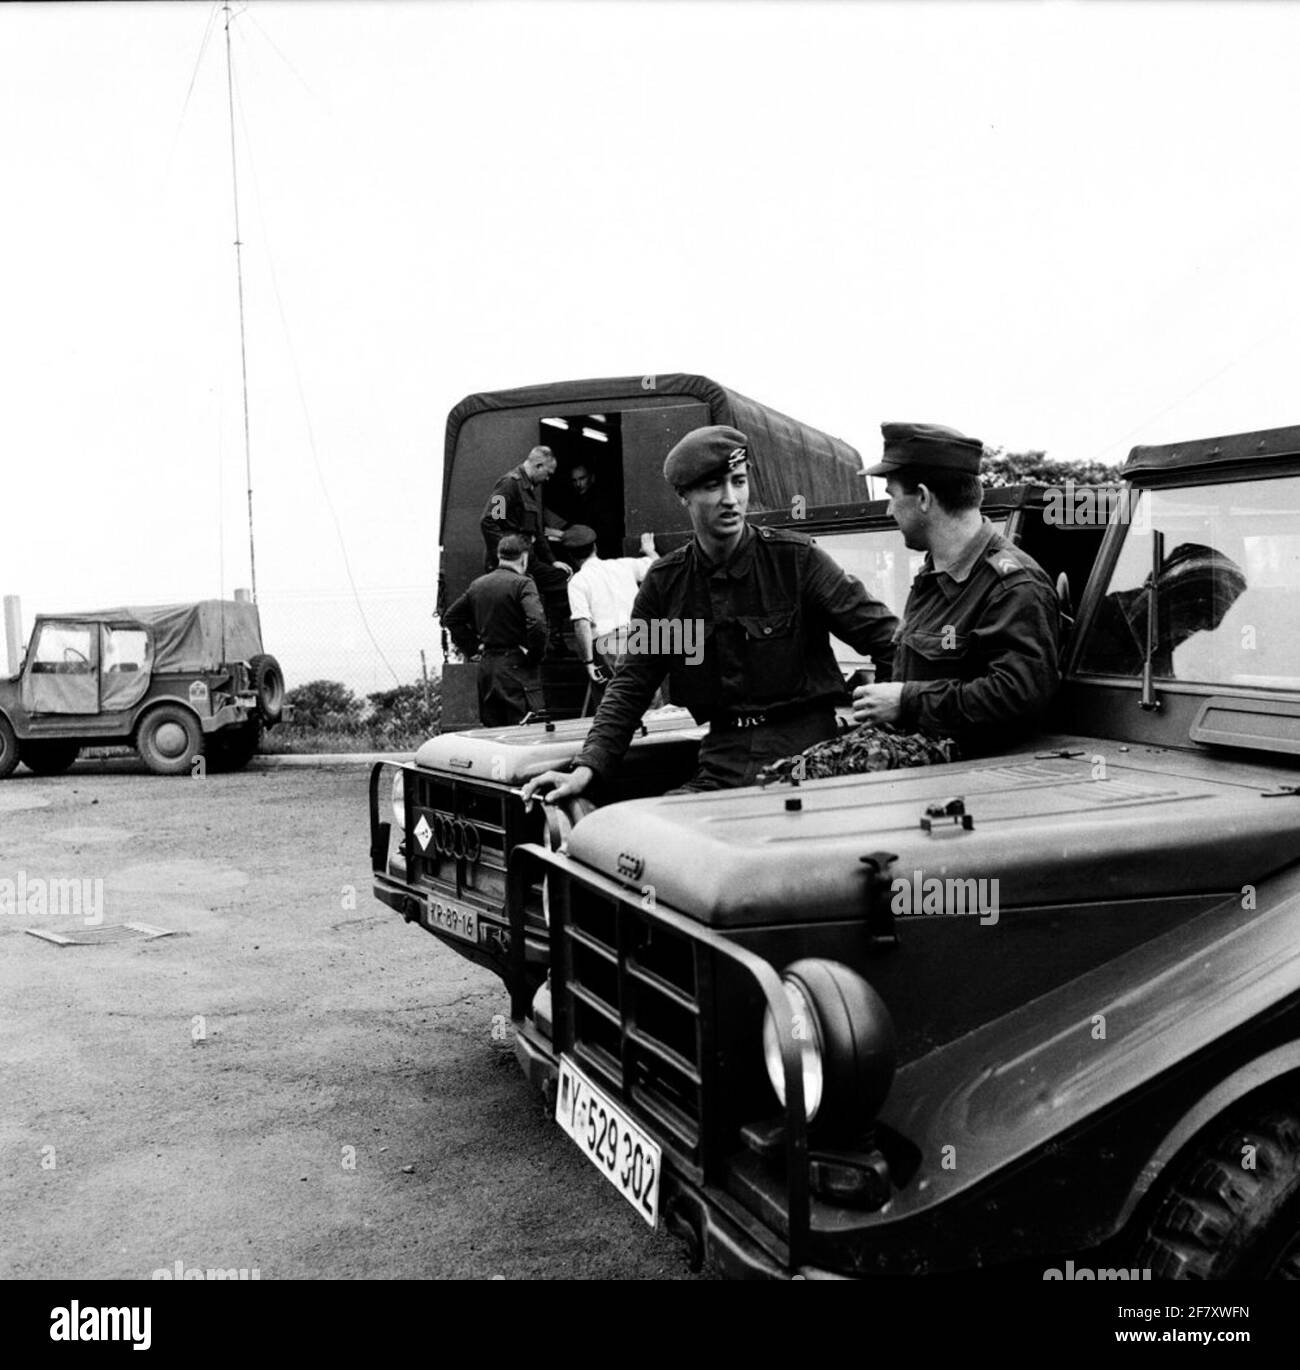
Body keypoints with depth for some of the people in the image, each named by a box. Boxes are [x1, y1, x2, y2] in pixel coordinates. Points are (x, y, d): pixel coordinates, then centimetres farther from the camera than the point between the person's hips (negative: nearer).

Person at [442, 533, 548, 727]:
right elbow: (537, 623, -23)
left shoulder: (478, 584, 12)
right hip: (516, 667, -7)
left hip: (485, 667, 7)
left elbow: (450, 618, 20)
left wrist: (473, 647, 16)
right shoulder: (522, 583, -9)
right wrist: (535, 656, -9)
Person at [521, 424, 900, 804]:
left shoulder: (797, 559, -1)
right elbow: (631, 687, 9)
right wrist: (586, 768, -4)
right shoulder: (663, 583, 8)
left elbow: (884, 636, -2)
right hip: (722, 765, 3)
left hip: (806, 751, -2)